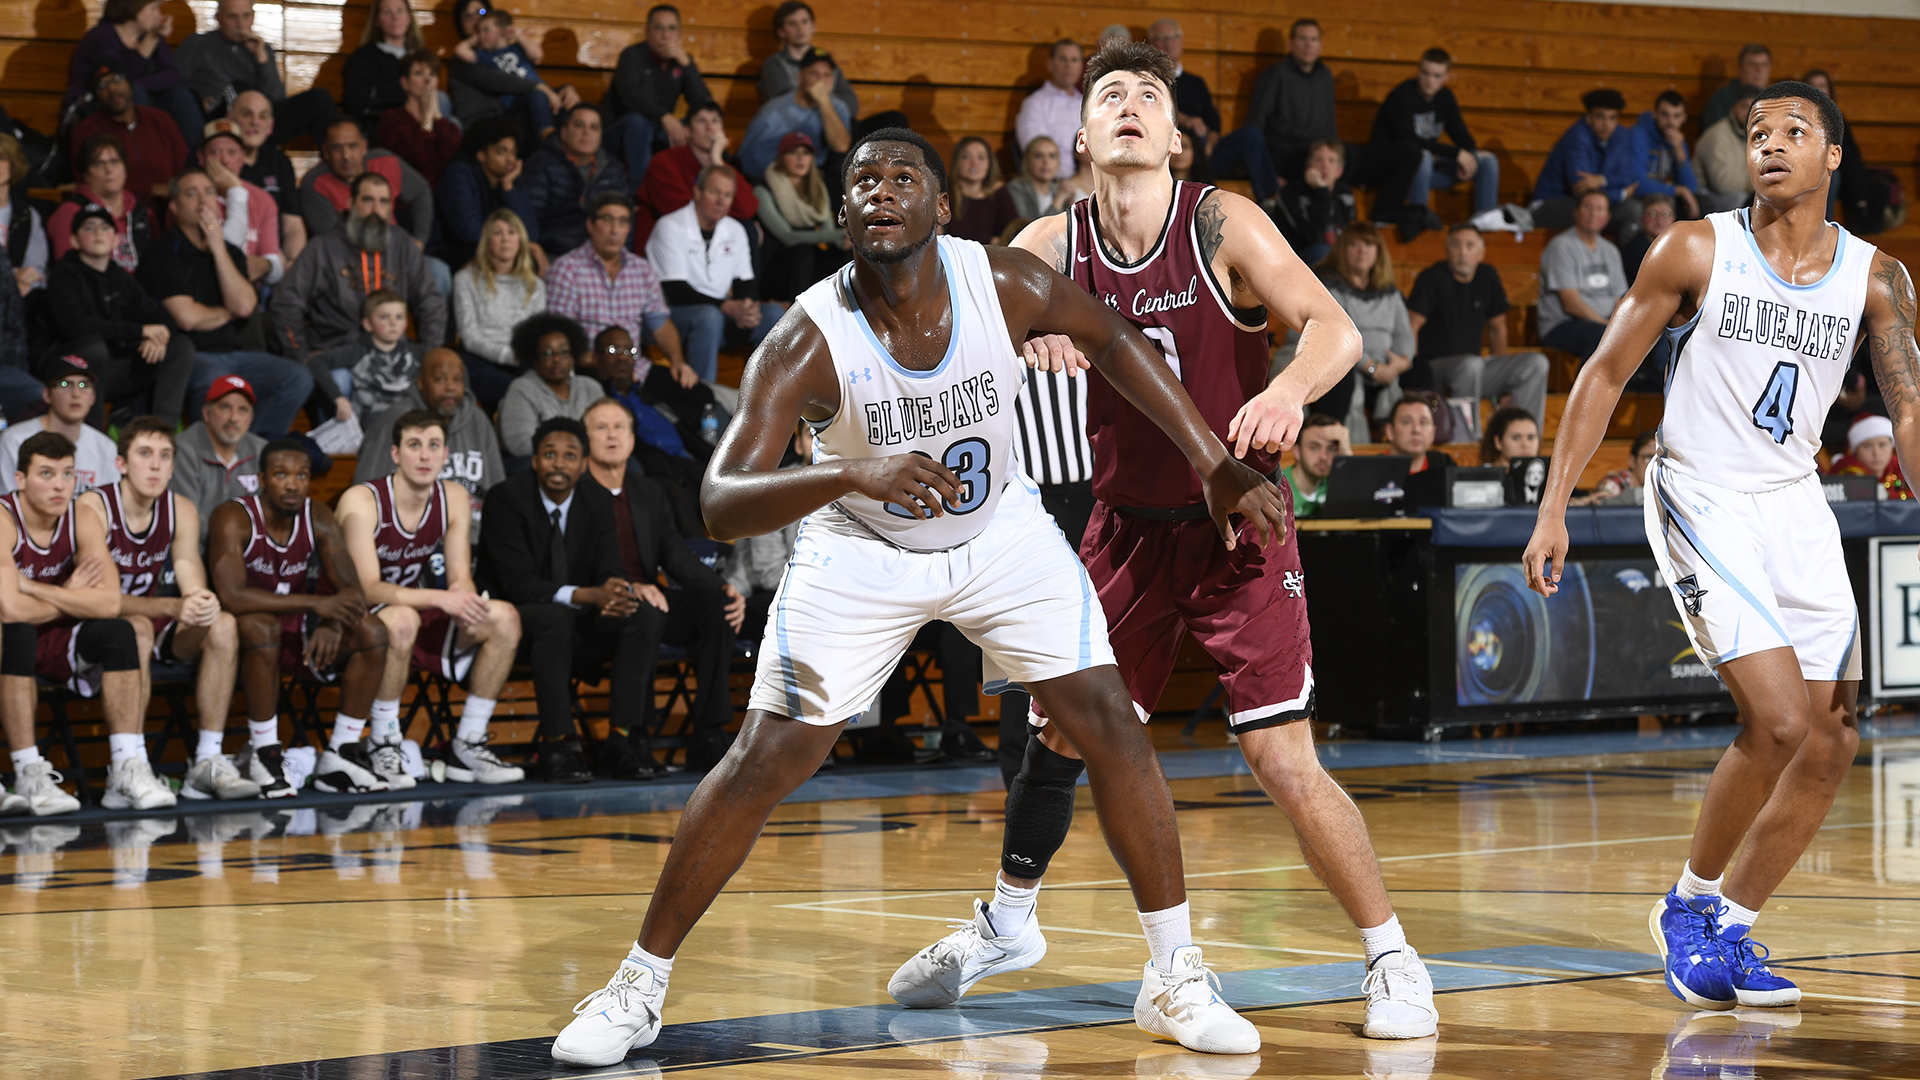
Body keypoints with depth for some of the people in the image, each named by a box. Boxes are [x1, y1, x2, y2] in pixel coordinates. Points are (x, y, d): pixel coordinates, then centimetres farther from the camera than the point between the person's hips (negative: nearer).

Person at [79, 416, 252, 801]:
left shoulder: (181, 511, 0)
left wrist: (202, 602, -38)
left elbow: (192, 585, -11)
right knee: (137, 631, -37)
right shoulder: (93, 509, -17)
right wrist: (172, 607, -42)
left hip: (156, 627, 6)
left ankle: (207, 763, -21)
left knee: (222, 626, -20)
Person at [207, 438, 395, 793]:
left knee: (372, 630, -15)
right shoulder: (234, 519, -19)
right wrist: (315, 603, -34)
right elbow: (231, 596, -32)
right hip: (247, 641, -5)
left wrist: (332, 624, -31)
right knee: (260, 625, -38)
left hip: (297, 633, 5)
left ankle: (341, 755, -13)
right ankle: (263, 753, -26)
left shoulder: (318, 519, -2)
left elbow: (351, 590, -6)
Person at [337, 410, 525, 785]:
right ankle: (382, 747, -25)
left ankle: (467, 747, -7)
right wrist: (440, 599, -39)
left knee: (504, 618, -13)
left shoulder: (453, 498, 0)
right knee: (402, 619, -39)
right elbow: (368, 589, -28)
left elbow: (460, 578, -1)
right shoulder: (362, 501, -20)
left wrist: (464, 599, -27)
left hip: (418, 617, 6)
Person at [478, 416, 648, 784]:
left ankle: (621, 743, -25)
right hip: (516, 623, -5)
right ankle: (558, 747, -39)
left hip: (576, 624, 5)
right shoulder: (507, 499, -14)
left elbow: (610, 572, -3)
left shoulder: (597, 502, 3)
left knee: (637, 618, -21)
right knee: (555, 618, -37)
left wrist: (617, 595, -30)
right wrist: (588, 595, -35)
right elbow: (520, 584, -22)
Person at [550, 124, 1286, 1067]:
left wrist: (1216, 466, -5)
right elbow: (720, 505, -37)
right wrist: (850, 473, -55)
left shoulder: (1002, 283, -23)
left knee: (1110, 726, -8)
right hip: (862, 549, -2)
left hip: (1001, 532, 2)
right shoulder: (808, 340, -29)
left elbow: (1112, 340, -1)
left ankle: (1174, 978, 5)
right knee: (763, 764, -6)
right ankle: (638, 986, 8)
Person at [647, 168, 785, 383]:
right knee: (709, 316, -38)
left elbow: (746, 284, 10)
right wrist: (728, 307, -26)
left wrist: (747, 310, -16)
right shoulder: (671, 227, -9)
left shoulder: (735, 231, 12)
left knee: (774, 313, -16)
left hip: (723, 314, 6)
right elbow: (676, 292, -16)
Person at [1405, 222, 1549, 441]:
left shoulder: (1488, 278, 10)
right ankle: (1469, 439, -36)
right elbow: (1410, 327, -14)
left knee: (1536, 363, -9)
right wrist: (1414, 372, -25)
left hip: (1473, 367, 7)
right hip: (1434, 365, -6)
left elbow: (1497, 328, 19)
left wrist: (1501, 378, 10)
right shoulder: (1433, 278, -8)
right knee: (1471, 364, -39)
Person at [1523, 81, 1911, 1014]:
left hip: (1795, 506, 5)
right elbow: (1606, 374, -3)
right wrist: (1553, 508, -6)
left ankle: (1728, 928, 18)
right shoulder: (1695, 252, -9)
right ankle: (1691, 904, 3)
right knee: (1778, 720, -18)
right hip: (1700, 500, -5)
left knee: (1830, 746, 3)